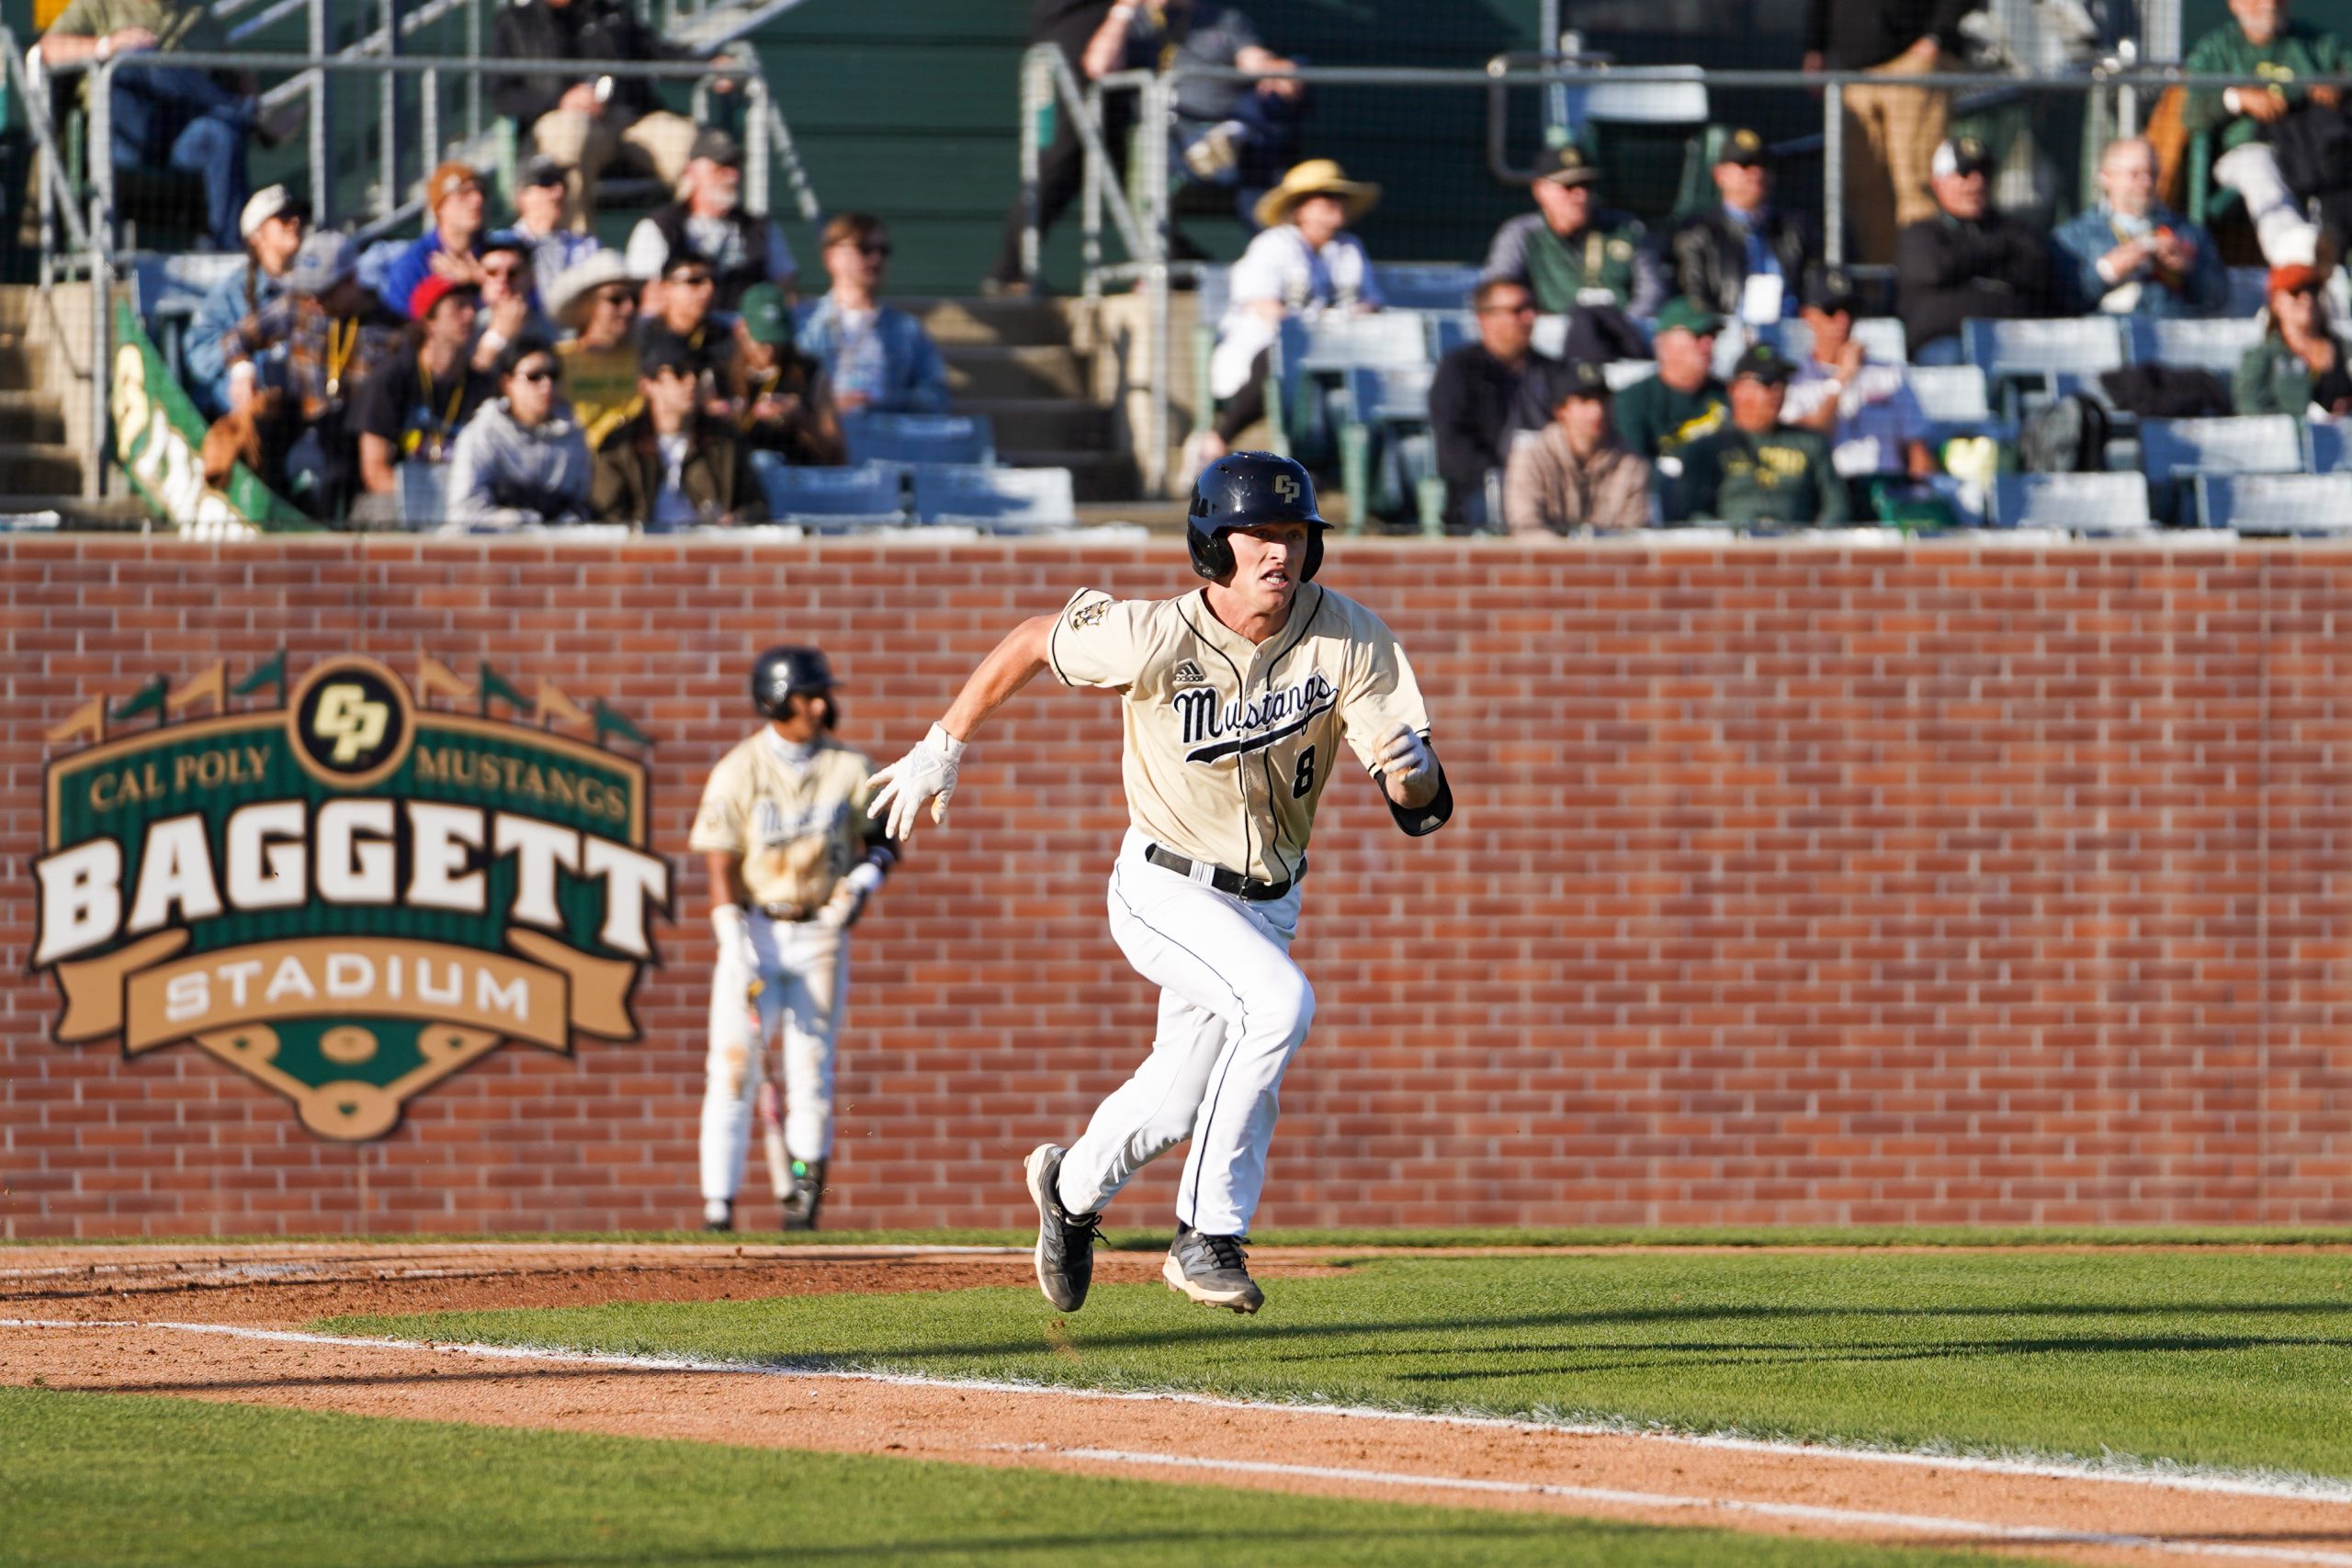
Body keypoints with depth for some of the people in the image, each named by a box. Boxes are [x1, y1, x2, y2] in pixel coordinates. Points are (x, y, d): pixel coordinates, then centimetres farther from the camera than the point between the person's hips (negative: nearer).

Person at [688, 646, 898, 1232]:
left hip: (820, 936, 2)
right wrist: (739, 955, -18)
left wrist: (867, 875, -14)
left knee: (811, 1073, -1)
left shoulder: (849, 768, 0)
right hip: (752, 931, -2)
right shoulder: (737, 772, -8)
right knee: (733, 1072, -8)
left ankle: (803, 1195, 11)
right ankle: (718, 1207, -7)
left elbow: (883, 841, 9)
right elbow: (720, 869, -10)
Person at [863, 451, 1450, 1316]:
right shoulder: (1157, 638, -25)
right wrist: (942, 749, -5)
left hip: (1268, 902, 5)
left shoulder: (1348, 638, -18)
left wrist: (1415, 773, -43)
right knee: (1279, 1002, -30)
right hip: (1167, 889, -5)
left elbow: (1419, 803, -19)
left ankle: (1072, 1185, 49)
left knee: (1176, 1107, 16)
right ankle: (1208, 1236, -21)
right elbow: (1031, 642, -8)